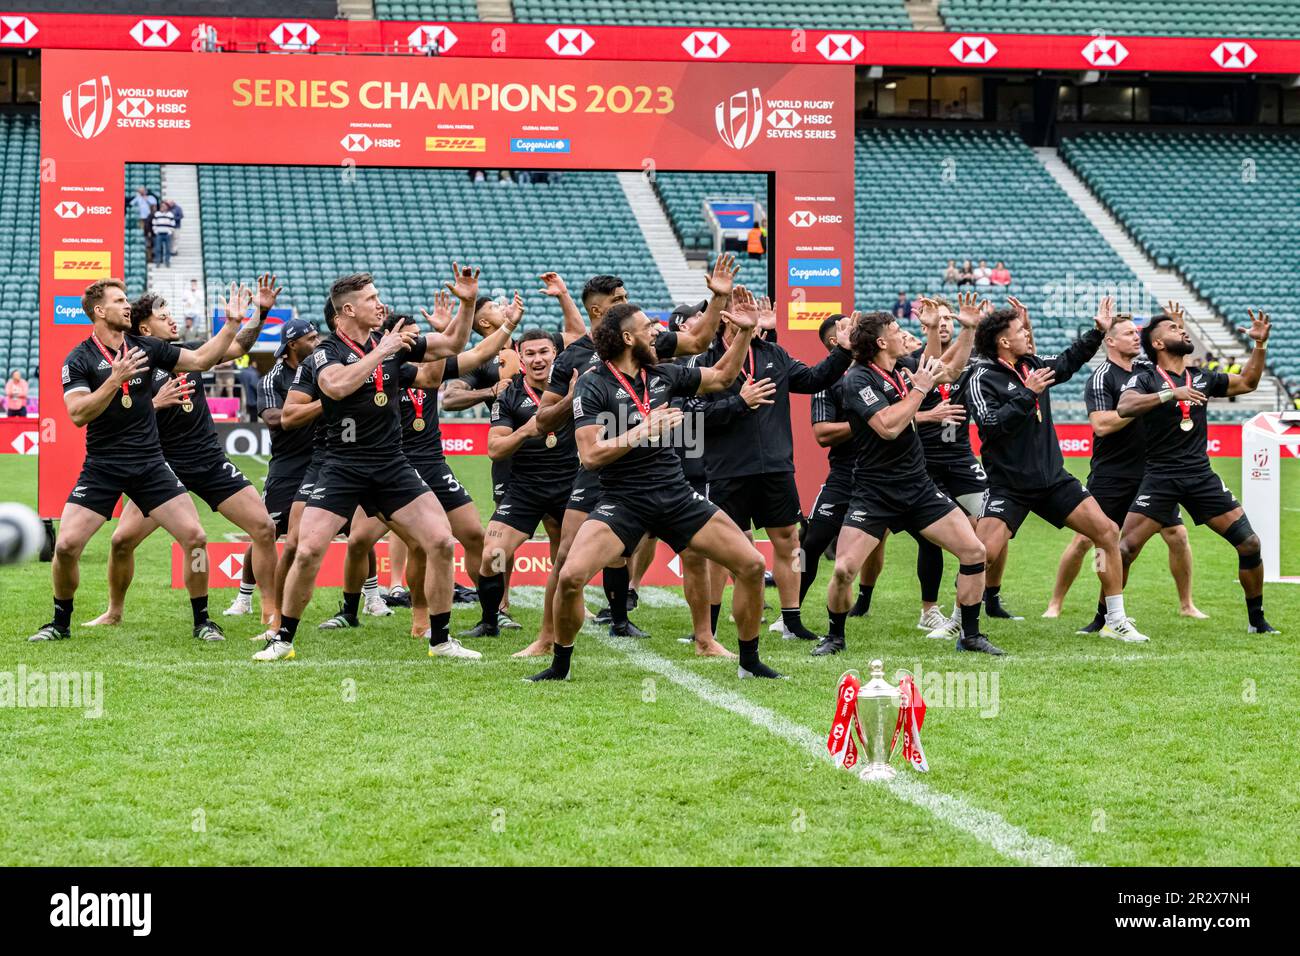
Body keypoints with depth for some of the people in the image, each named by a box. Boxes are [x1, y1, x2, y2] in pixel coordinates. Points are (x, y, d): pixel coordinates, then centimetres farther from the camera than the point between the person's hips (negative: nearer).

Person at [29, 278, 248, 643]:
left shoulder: (147, 347, 5)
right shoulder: (79, 359, -6)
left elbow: (200, 359, 13)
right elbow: (78, 414, -17)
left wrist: (231, 325, 4)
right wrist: (115, 379, -26)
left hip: (150, 464, 3)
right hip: (101, 468, -3)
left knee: (194, 536, -9)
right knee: (66, 545, -12)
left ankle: (202, 621, 7)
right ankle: (61, 623, 11)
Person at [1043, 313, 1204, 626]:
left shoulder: (1148, 368, 8)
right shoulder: (1101, 378, -10)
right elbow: (1101, 424, -20)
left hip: (1151, 471, 5)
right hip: (1111, 476, -5)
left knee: (1177, 535, 0)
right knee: (1085, 539, -4)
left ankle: (1186, 605, 15)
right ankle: (1055, 604, 9)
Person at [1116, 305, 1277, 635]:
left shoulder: (1201, 379, 12)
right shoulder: (1145, 378, -4)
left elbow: (1247, 383, 25)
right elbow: (1124, 407, -24)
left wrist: (1260, 344, 12)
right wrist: (1170, 394, -33)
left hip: (1201, 475, 4)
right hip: (1160, 478, -4)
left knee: (1249, 543, -2)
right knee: (1125, 549, -15)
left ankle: (1257, 620, 14)